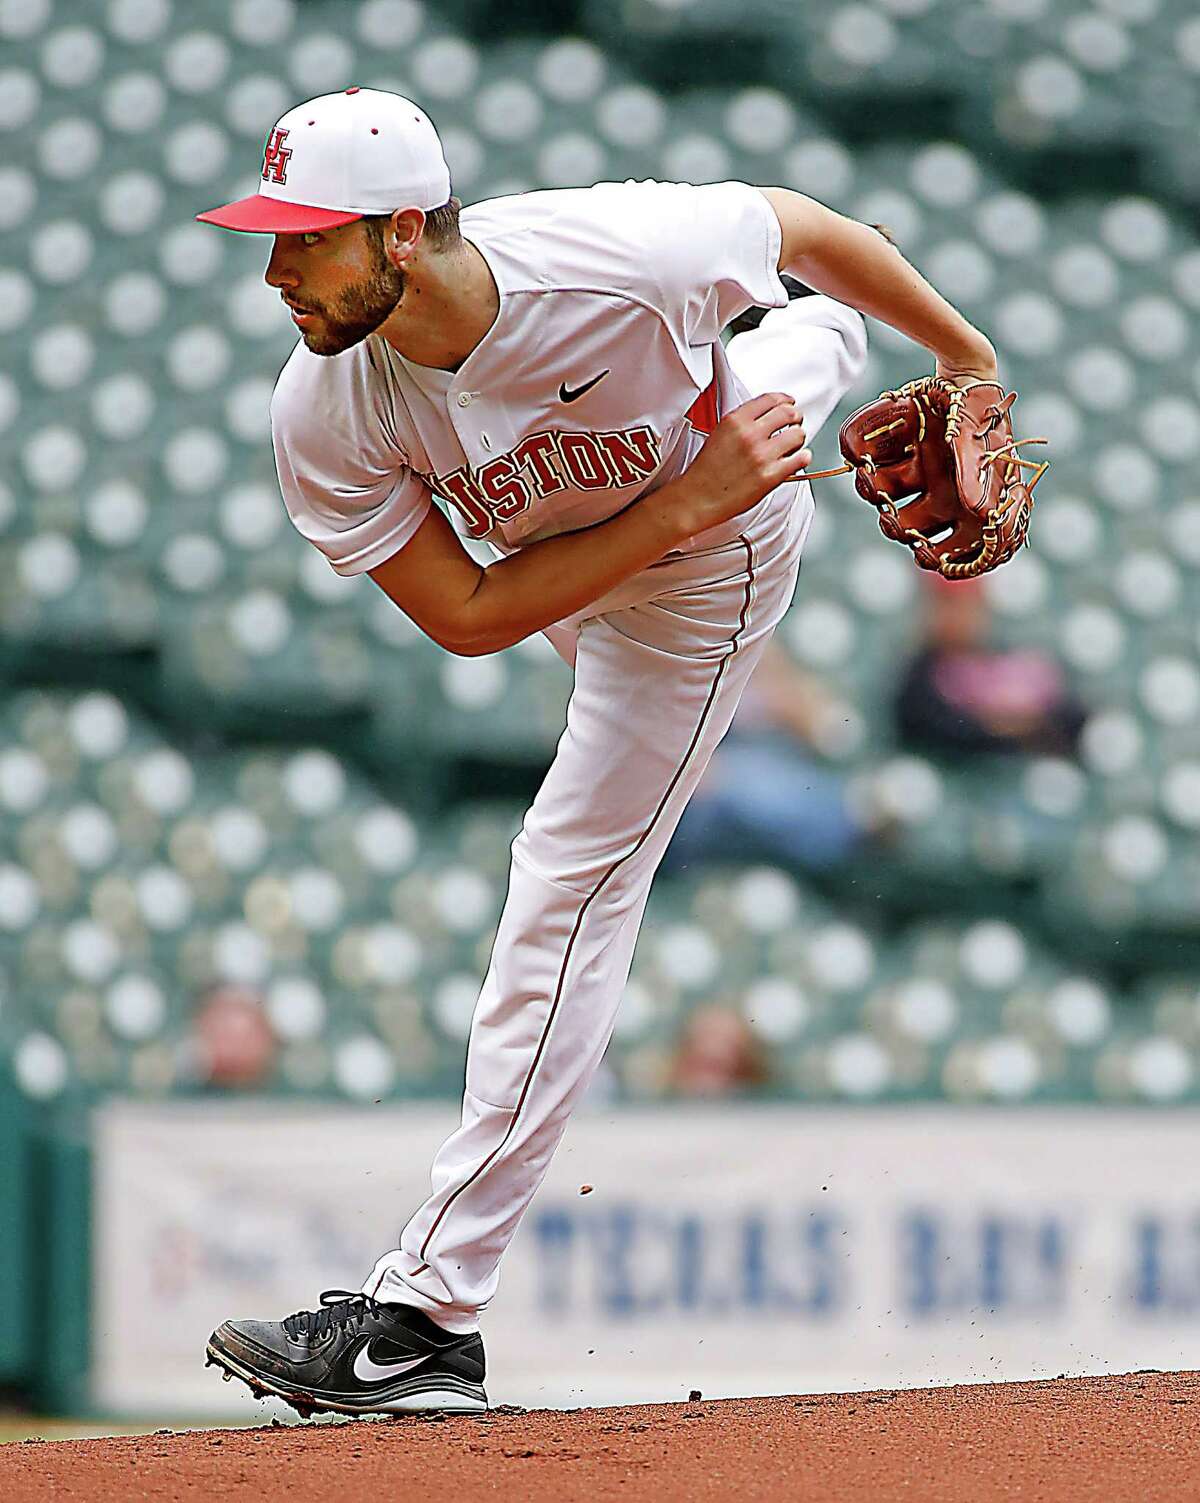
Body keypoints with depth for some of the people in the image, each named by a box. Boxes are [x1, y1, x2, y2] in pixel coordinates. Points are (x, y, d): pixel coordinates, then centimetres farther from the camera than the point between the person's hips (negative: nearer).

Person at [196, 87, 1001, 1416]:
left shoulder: (620, 251, -43)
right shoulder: (325, 415, -32)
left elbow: (804, 225, -22)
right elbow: (466, 617, -26)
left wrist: (969, 361, -8)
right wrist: (684, 506, -34)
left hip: (698, 579, -4)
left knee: (568, 895, -8)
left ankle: (425, 1318, -6)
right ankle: (817, 346, 77)